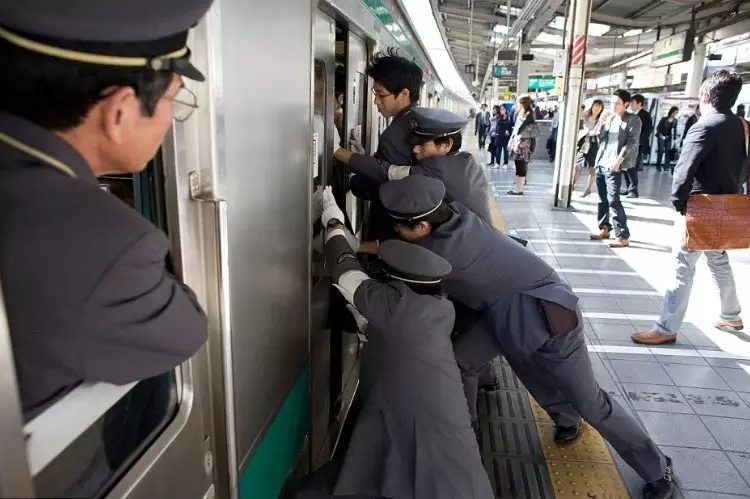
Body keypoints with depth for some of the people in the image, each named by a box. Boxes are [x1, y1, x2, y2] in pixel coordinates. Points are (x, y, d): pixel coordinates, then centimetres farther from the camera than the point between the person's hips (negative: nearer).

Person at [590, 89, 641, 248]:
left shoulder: (633, 120, -4)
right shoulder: (611, 118, 16)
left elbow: (631, 143, -11)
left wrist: (618, 161, -19)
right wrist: (601, 123, 0)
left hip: (613, 166, -7)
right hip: (601, 163, 7)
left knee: (613, 200, -12)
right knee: (603, 198, 12)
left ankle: (623, 236, -8)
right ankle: (604, 228, 23)